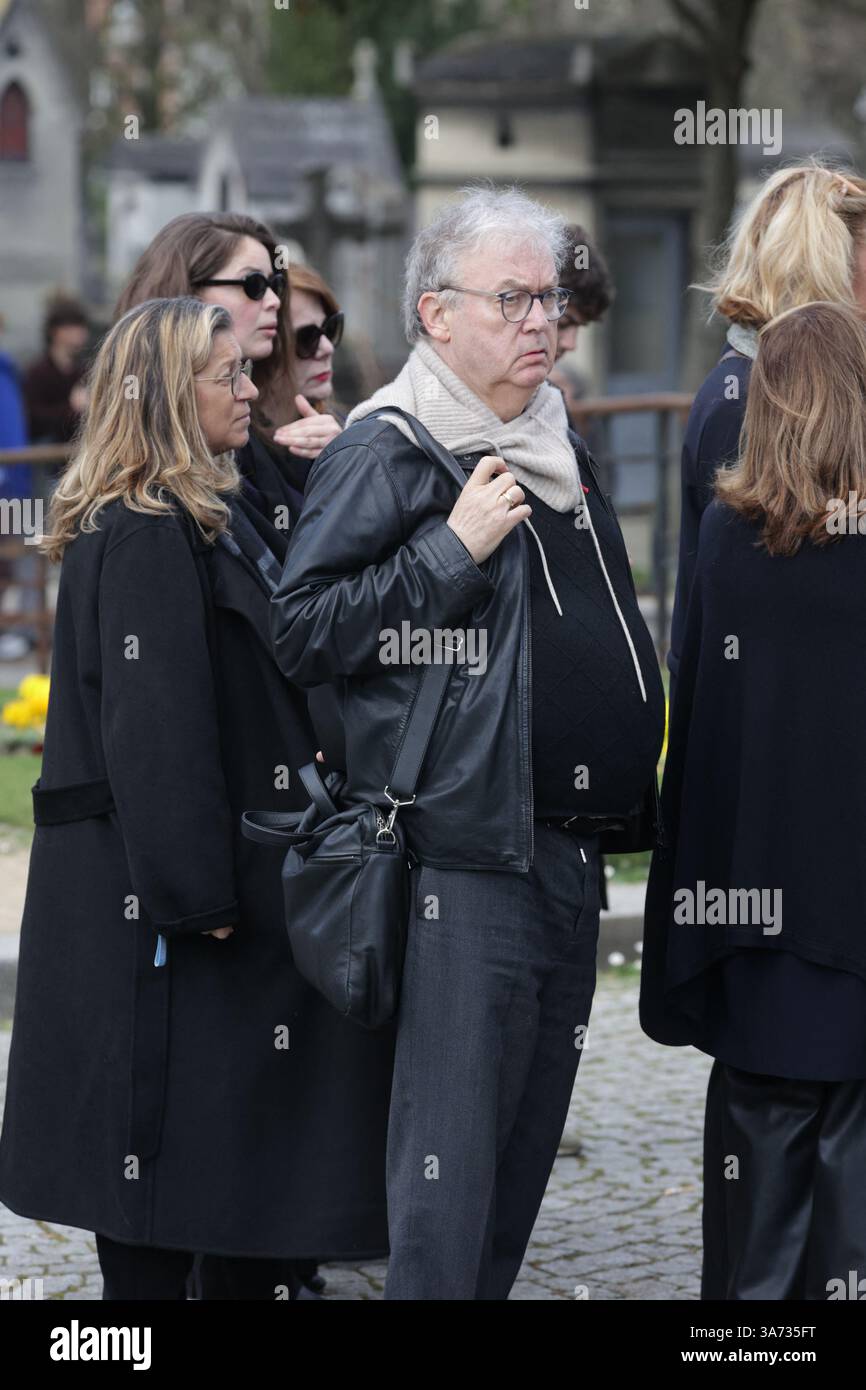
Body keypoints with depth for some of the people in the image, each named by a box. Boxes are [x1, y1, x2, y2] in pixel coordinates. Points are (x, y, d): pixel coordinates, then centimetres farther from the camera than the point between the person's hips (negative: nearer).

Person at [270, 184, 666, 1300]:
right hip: (465, 853, -8)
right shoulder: (384, 453, -7)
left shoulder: (556, 446, 18)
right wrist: (453, 548, -18)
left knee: (529, 1133, 13)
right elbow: (302, 630, -16)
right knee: (450, 1151, -8)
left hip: (570, 853, 8)